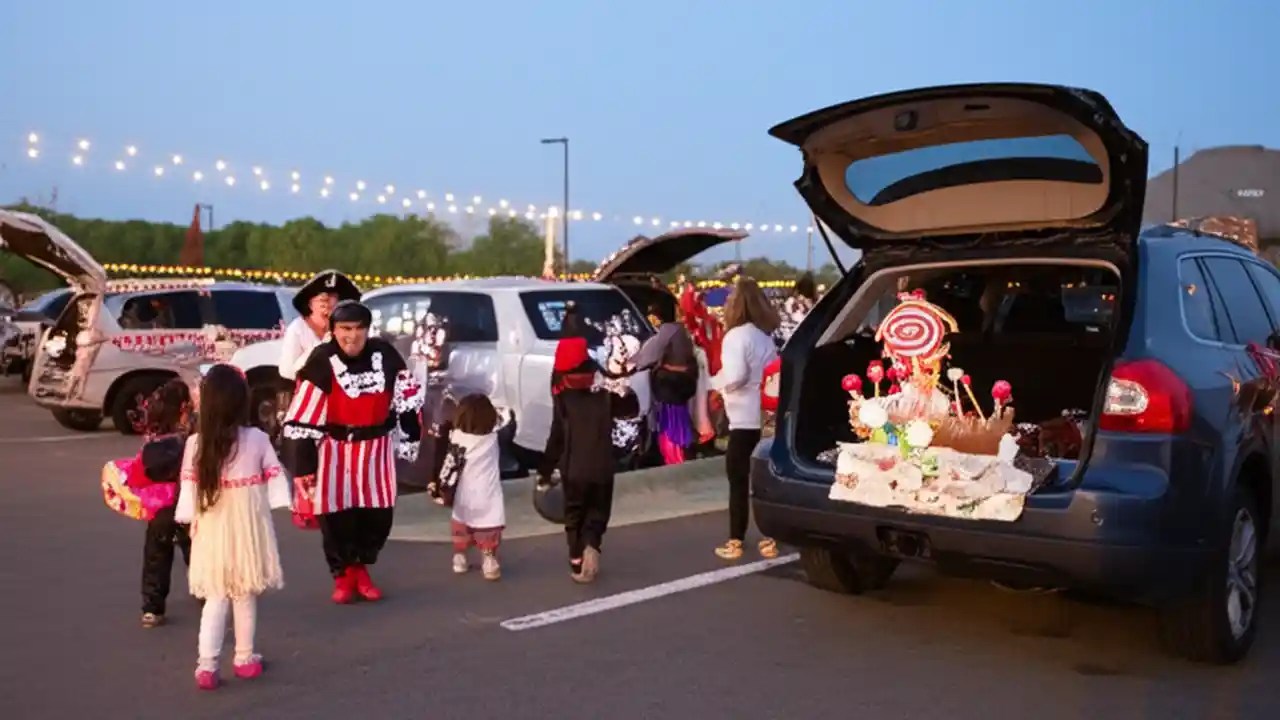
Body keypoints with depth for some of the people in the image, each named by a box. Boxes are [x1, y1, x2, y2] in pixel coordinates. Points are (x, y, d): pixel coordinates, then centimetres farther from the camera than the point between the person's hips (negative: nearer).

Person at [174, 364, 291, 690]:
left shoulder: (195, 444, -9)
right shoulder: (258, 439, -8)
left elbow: (189, 491, -7)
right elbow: (274, 481, -5)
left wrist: (190, 520, 4)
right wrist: (266, 511, 5)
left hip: (213, 531, 0)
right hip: (248, 529, 0)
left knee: (215, 599, 9)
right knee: (245, 597, 14)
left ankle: (207, 665, 2)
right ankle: (245, 658, 24)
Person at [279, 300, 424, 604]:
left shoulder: (385, 355, -9)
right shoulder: (321, 362, -17)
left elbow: (407, 399, 4)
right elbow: (302, 419, -15)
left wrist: (408, 441, 7)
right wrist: (301, 466, -14)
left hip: (376, 446, 3)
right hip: (335, 448, -3)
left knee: (379, 513, 8)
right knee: (336, 514, 3)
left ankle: (360, 568, 31)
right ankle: (343, 575, 25)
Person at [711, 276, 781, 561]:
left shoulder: (736, 336, -12)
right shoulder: (766, 335, 11)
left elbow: (735, 377, -22)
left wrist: (716, 382, -5)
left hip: (745, 420, -7)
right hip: (767, 416, 7)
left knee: (738, 480, 2)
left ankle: (735, 542, 8)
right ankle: (770, 540, 17)